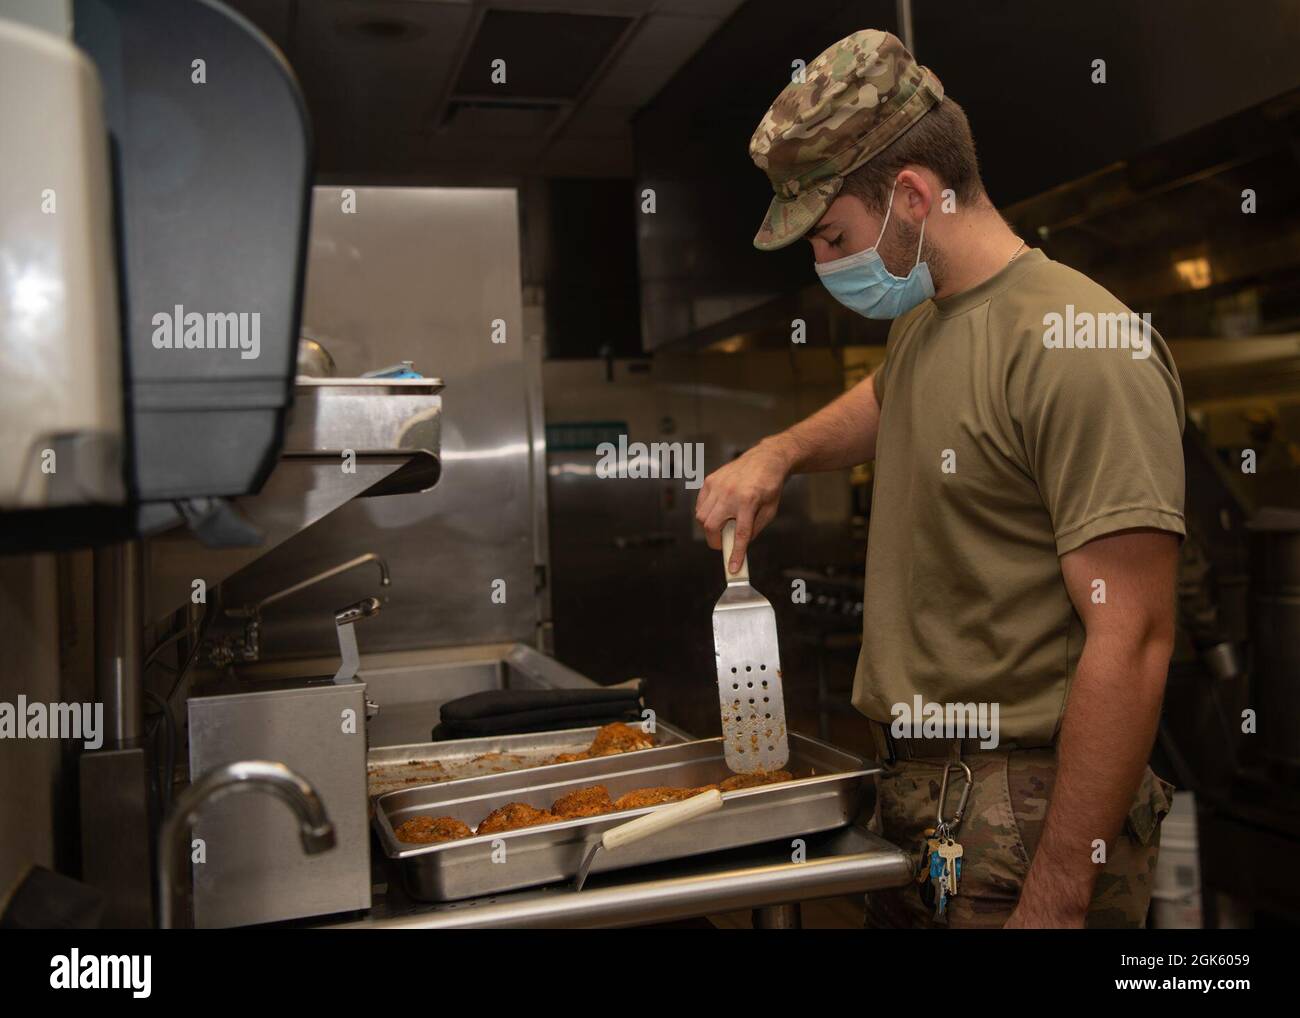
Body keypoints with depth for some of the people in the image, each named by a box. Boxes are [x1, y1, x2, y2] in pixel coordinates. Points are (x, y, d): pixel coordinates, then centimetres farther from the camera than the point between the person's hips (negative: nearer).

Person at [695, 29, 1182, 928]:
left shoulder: (1080, 347, -20)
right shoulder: (923, 321, 8)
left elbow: (1132, 643, -23)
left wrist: (1057, 899, -21)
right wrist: (780, 452, 13)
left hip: (1029, 815, -8)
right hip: (910, 788, 8)